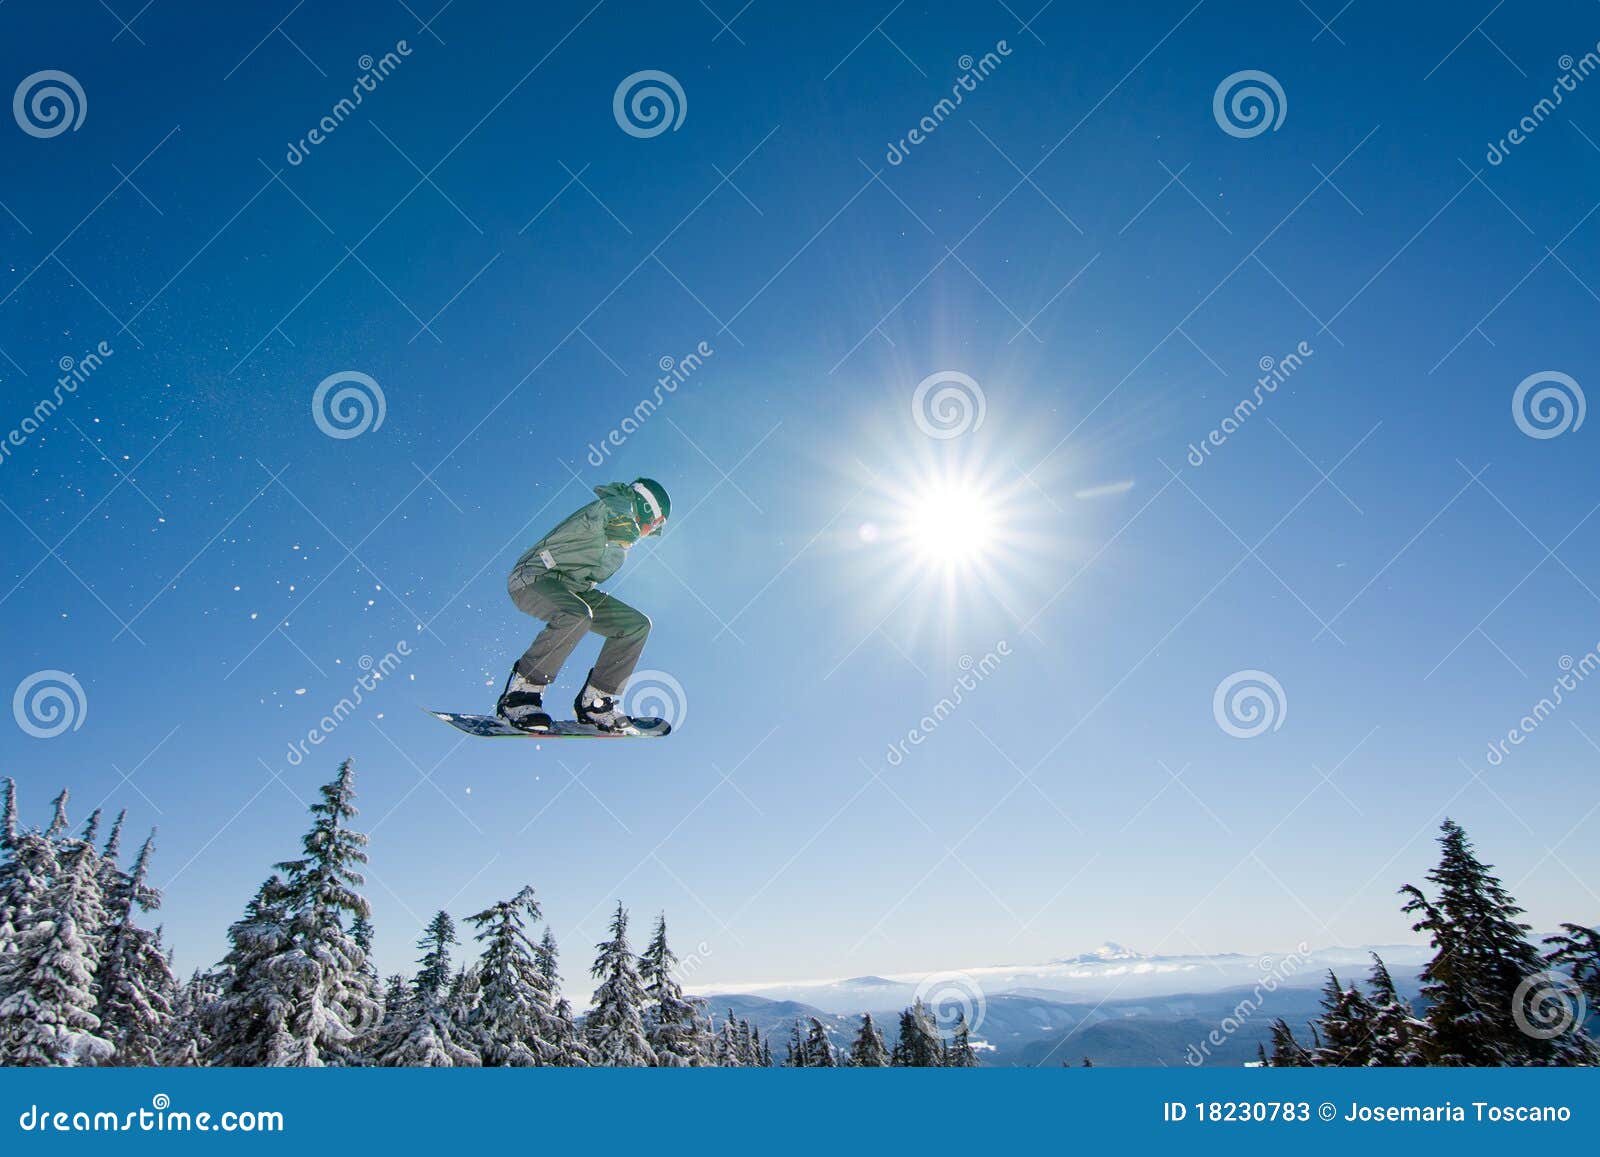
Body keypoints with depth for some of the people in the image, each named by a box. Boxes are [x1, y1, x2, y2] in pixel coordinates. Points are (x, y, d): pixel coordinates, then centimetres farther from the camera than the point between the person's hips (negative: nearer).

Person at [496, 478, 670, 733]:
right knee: (578, 616, -40)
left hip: (571, 588, 10)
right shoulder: (618, 506, -9)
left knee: (637, 625, -3)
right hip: (532, 578, -9)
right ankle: (519, 694, -26)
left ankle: (594, 702, 0)